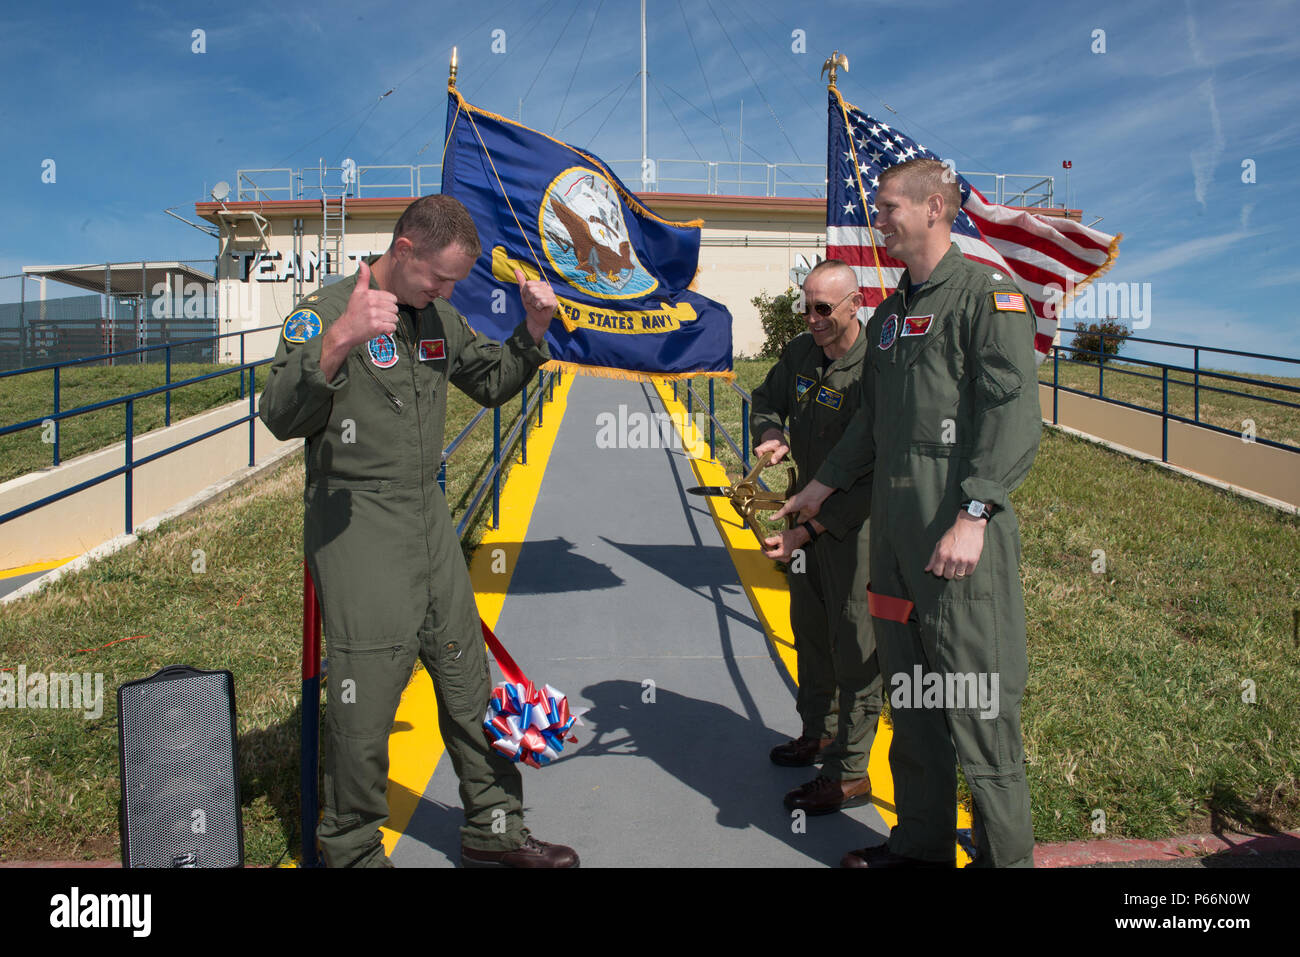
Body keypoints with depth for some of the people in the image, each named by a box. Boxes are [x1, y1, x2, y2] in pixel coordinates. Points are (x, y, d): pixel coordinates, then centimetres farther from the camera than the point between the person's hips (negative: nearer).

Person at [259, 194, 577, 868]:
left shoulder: (440, 320, 11)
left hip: (429, 521, 7)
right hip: (354, 528, -7)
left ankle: (493, 829, 29)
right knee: (366, 696, -1)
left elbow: (491, 383, 23)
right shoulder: (326, 312, -10)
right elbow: (280, 418, -21)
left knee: (468, 680, 13)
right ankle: (352, 852, 21)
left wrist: (532, 331, 6)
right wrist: (338, 340, -36)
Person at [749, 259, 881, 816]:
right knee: (810, 632, 20)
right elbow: (767, 399, 19)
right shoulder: (801, 352, 1)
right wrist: (770, 435, -5)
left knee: (853, 647, 0)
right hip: (809, 510, 8)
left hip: (855, 522, -8)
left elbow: (872, 477, -26)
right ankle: (819, 732, 40)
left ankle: (850, 775, 12)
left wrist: (808, 532, -30)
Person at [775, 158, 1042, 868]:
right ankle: (920, 842, 30)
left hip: (959, 536, -8)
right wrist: (823, 483, 27)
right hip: (892, 530, 8)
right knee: (909, 702, 15)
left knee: (976, 706, -1)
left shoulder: (986, 293, -6)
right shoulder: (889, 314, 19)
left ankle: (1006, 855, 16)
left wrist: (972, 517, -22)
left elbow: (1014, 416, -15)